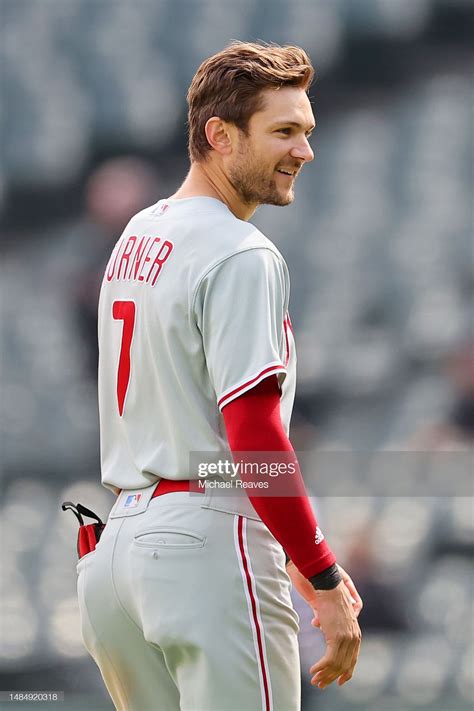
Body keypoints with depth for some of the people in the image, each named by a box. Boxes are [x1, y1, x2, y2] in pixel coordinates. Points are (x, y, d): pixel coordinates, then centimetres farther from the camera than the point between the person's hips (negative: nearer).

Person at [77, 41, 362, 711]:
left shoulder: (136, 237, 17)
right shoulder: (241, 257, -12)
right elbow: (254, 441, -20)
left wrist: (288, 554, 22)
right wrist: (326, 582, -15)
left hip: (116, 544, 9)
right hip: (207, 550, -9)